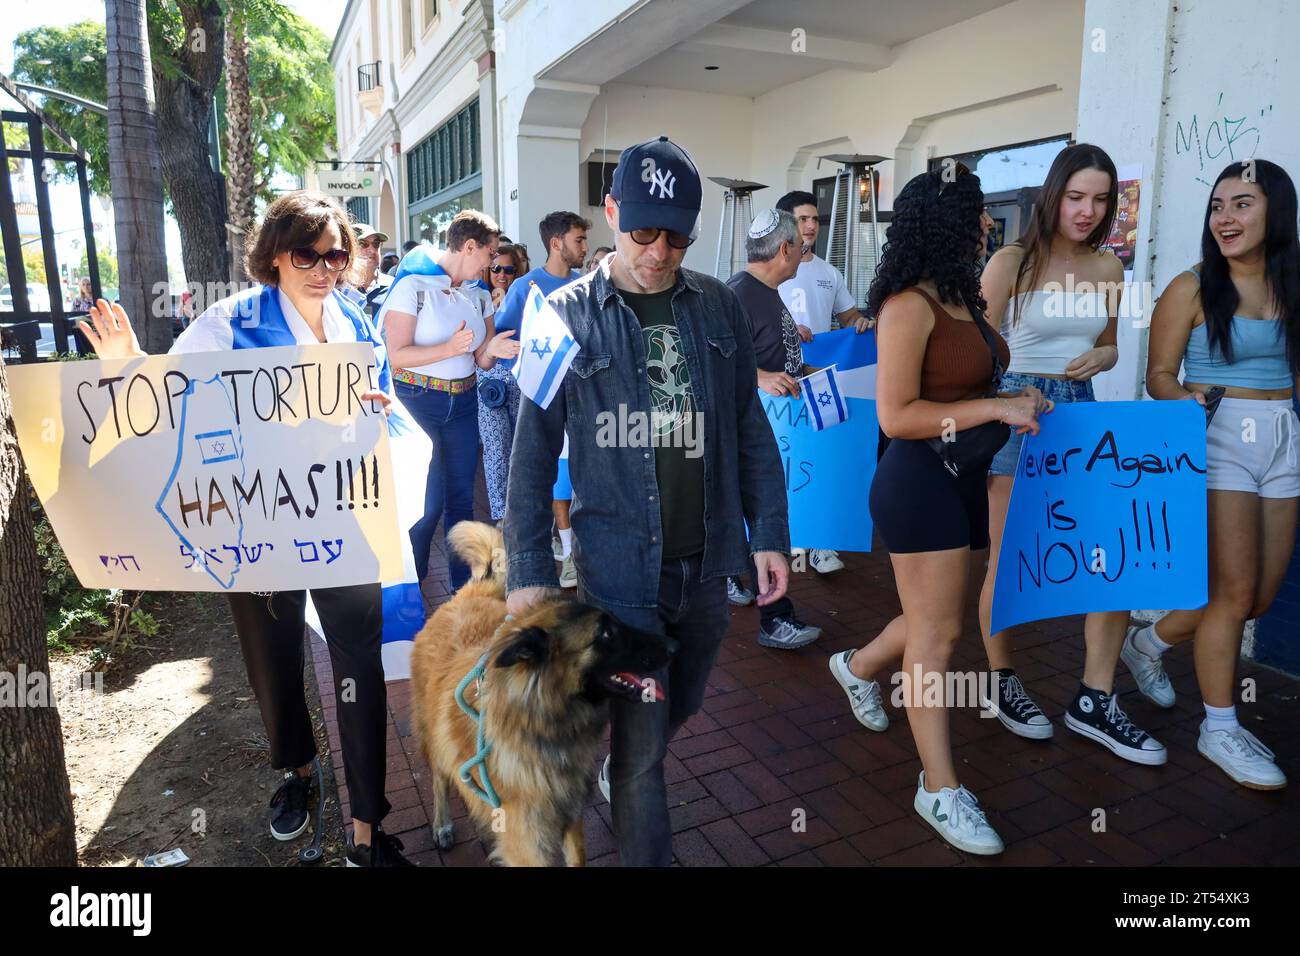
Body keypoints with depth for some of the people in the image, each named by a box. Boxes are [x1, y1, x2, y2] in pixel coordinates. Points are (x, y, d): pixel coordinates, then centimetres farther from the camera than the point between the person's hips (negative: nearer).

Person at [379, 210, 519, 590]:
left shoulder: (479, 295, 11)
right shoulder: (414, 285, -9)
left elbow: (481, 362, 13)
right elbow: (397, 354, -14)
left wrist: (491, 350, -10)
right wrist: (450, 349, -26)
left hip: (464, 400, 6)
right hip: (418, 399, -6)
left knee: (462, 497, 8)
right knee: (427, 500, -4)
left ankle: (463, 582, 20)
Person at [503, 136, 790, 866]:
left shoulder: (719, 307, 3)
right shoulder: (567, 315, -6)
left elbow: (751, 428, 7)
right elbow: (533, 454, -5)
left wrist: (770, 531, 4)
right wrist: (529, 572, -8)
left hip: (707, 564, 4)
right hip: (618, 569, -4)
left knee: (678, 711, 24)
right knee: (642, 743, 6)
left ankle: (623, 774, 55)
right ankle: (648, 855, 30)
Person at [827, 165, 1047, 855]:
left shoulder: (960, 299, 11)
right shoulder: (909, 305, -16)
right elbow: (895, 415, -19)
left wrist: (1015, 401, 4)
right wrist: (997, 407, -18)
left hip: (963, 478, 9)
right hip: (920, 481, -9)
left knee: (937, 619, 20)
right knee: (937, 633, 0)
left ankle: (857, 667, 48)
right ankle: (940, 789, 14)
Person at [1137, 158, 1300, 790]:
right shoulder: (1192, 288, -4)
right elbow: (1160, 375, -4)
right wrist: (1190, 401, -22)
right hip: (1220, 440, -5)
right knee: (1235, 590, -6)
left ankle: (1150, 642, 32)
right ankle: (1220, 730, 10)